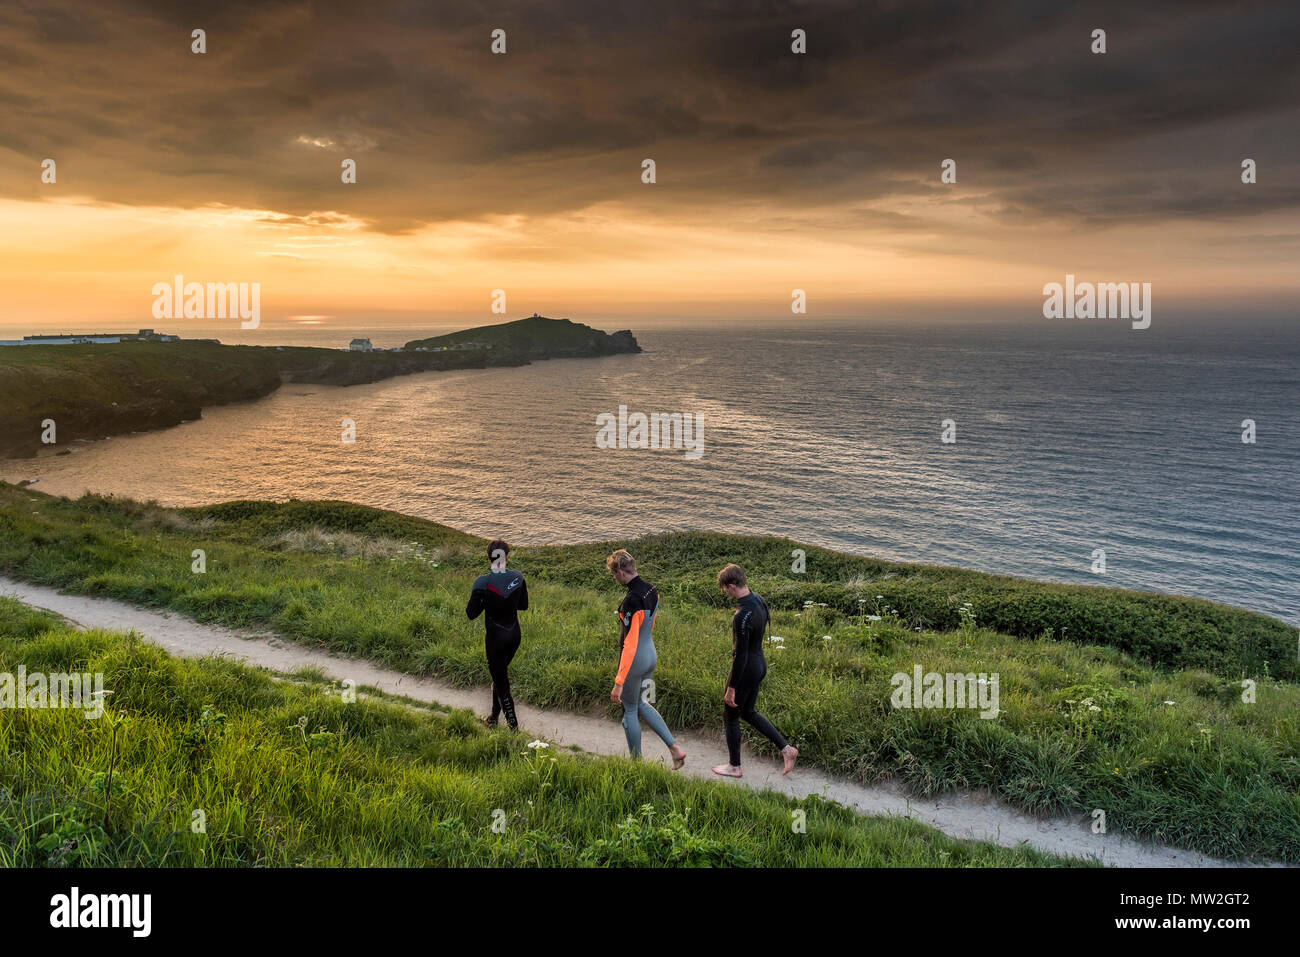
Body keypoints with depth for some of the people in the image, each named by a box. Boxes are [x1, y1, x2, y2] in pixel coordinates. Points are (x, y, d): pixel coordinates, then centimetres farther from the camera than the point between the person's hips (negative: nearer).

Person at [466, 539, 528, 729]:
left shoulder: (483, 582, -20)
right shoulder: (518, 578, -7)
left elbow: (471, 614, -13)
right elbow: (523, 605, 8)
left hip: (496, 637, -5)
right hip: (515, 635, 5)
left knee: (501, 683, 7)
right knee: (500, 674, 23)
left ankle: (513, 726, 12)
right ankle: (494, 718, 36)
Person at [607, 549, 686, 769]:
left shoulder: (632, 599, -27)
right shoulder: (651, 590, 1)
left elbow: (629, 644, -29)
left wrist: (618, 683, -26)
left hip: (634, 661, -9)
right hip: (651, 656, 9)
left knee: (630, 711, 11)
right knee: (640, 704, 25)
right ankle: (674, 747, 20)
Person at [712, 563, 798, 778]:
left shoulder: (742, 616, -30)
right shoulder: (759, 600, -2)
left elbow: (740, 655, -26)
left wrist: (731, 688, -18)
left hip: (745, 671, -9)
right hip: (760, 665, 9)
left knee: (730, 717, 12)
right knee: (748, 713, 24)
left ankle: (735, 767, 27)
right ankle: (786, 748, 21)